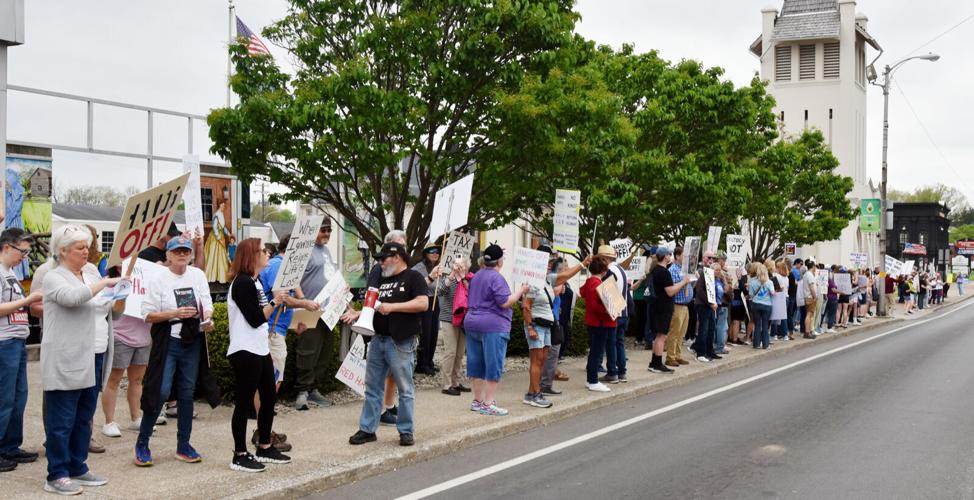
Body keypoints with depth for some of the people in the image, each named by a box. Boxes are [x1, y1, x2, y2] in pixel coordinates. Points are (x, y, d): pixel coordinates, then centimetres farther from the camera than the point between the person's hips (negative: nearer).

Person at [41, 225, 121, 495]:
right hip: (65, 361, -7)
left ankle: (77, 468, 23)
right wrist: (105, 283, -22)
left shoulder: (92, 277, 16)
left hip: (91, 358, 8)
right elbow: (72, 297, -27)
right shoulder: (53, 277, -6)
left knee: (83, 419, 13)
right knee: (62, 421, -3)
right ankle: (57, 476, 4)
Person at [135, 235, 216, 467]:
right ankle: (142, 443, 6)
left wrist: (207, 318, -11)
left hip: (193, 342, 4)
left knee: (187, 393, 10)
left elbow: (207, 304, 10)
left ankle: (183, 446, 19)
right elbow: (148, 315, -6)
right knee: (160, 391, -9)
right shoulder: (158, 280, -5)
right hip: (167, 342, -4)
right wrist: (175, 313, -18)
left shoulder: (198, 275, 7)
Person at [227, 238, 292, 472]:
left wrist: (279, 300, 11)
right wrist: (274, 301, -10)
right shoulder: (242, 283, -16)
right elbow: (255, 319, -18)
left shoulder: (254, 281, 14)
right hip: (245, 352, -10)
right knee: (244, 402, -3)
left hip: (260, 349, 10)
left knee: (269, 397, 15)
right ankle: (240, 456, 6)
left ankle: (265, 448, 27)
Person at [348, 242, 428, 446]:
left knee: (405, 389, 2)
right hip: (378, 339, 7)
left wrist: (392, 307, -18)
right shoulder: (383, 280, 19)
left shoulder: (413, 277, -4)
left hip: (401, 343, -7)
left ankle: (406, 431, 11)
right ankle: (367, 429, 15)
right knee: (372, 387, 9)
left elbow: (423, 303, -17)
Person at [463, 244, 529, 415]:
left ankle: (477, 400, 17)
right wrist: (520, 291, -8)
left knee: (477, 363, 12)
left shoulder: (477, 276, 14)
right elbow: (505, 303, -17)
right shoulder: (496, 277, -13)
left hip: (472, 323, 9)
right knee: (493, 365, -4)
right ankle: (488, 404, -4)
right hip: (493, 326, -9)